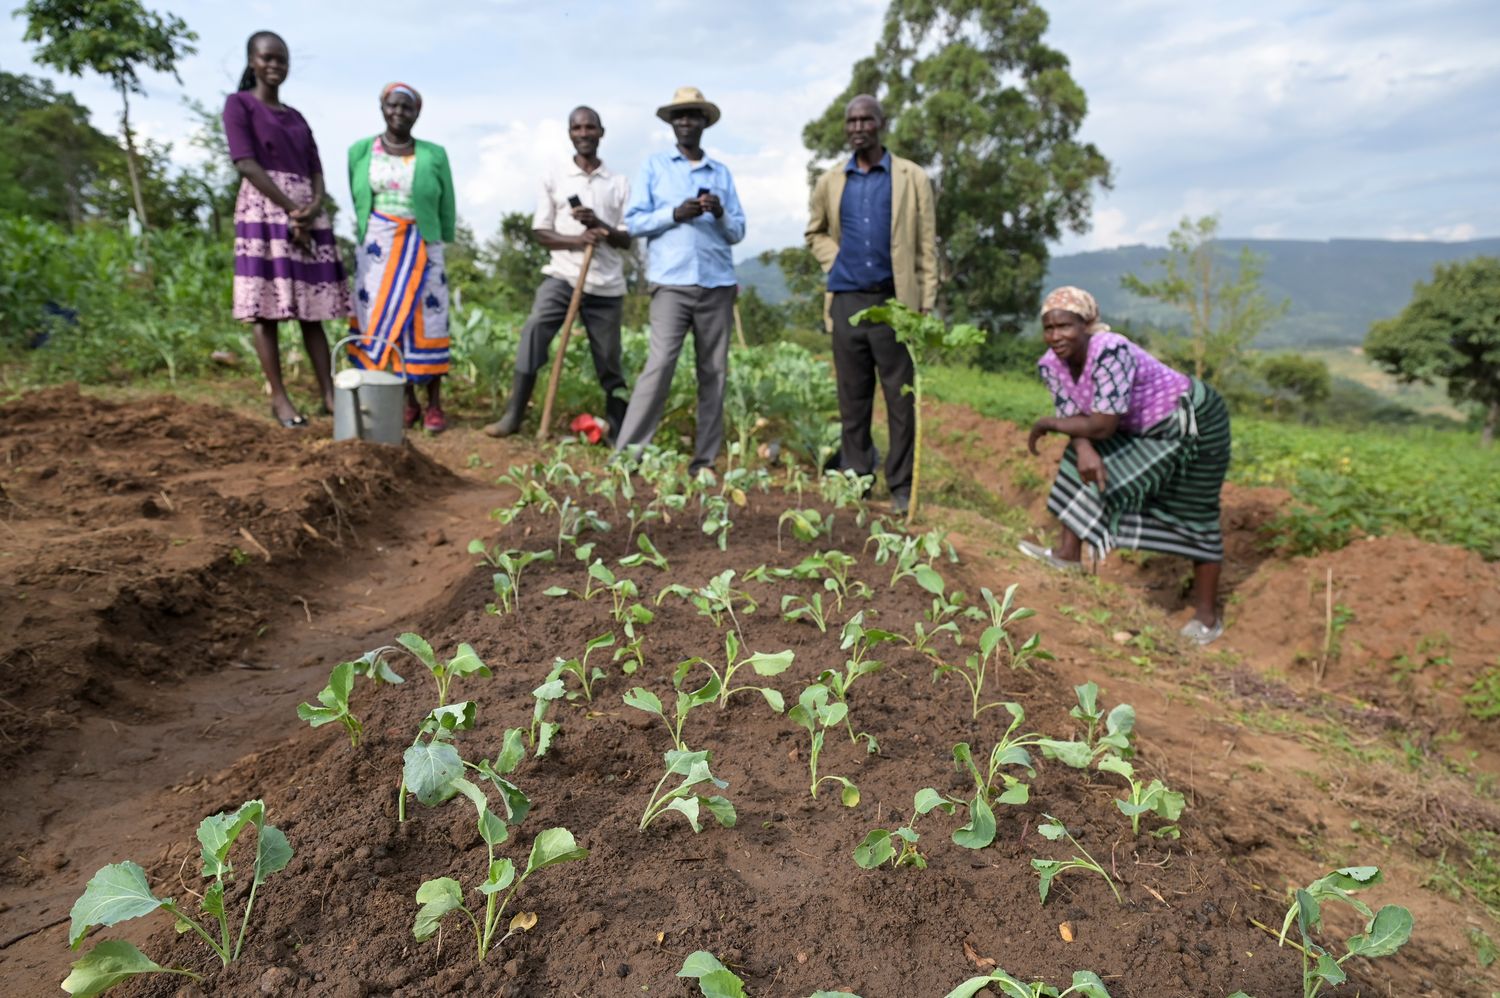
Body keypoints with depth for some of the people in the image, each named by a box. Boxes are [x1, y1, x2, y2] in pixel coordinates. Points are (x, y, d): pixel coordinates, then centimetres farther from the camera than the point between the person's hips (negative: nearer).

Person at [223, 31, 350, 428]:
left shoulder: (297, 118, 21)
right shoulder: (239, 104, 4)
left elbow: (316, 172, 13)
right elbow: (247, 164, -8)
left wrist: (314, 208, -9)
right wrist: (292, 210, -16)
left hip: (308, 213, 6)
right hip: (264, 210, -5)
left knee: (312, 309, 2)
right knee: (267, 309, -7)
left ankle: (329, 394, 1)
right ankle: (278, 398, -5)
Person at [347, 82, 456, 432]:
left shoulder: (434, 155, 3)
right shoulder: (360, 151, 7)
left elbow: (446, 208, 5)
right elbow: (358, 202, 12)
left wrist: (443, 246, 3)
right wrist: (366, 239, 9)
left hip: (422, 249, -2)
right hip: (376, 250, 2)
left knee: (425, 324, -2)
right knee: (383, 324, 1)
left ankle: (434, 405, 5)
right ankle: (407, 403, 10)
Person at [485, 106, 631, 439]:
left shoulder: (619, 182, 8)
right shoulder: (554, 178, 6)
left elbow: (626, 239, 4)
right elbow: (541, 232, 2)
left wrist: (599, 225, -16)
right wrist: (577, 239, -16)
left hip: (607, 284, 1)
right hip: (562, 275, -1)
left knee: (610, 363, 4)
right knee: (533, 329, -22)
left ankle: (620, 433, 15)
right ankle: (513, 416, -17)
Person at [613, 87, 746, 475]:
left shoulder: (722, 173, 17)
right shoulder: (654, 167, 11)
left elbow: (738, 232, 14)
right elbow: (634, 221, 3)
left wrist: (720, 214, -7)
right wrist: (675, 214, -11)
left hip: (717, 284, 3)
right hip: (671, 283, -3)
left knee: (714, 372, 0)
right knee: (659, 365, -13)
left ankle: (705, 460, 5)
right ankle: (627, 453, -7)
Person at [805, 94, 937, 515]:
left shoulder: (912, 178, 4)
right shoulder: (830, 182, 12)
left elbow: (926, 246, 2)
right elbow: (815, 233, 26)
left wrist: (926, 304, -5)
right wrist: (835, 260, 6)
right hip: (846, 301, 3)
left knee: (901, 399, -1)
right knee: (852, 398, 8)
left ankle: (901, 487, 7)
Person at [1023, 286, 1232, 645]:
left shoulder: (1110, 353, -36)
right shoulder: (1052, 364, -12)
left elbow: (1101, 426, -36)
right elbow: (1073, 417, -12)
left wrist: (1044, 424, -23)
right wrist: (1085, 450, -34)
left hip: (1194, 423, -7)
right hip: (1143, 427, 8)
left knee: (1194, 517, 2)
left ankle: (1207, 615, 18)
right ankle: (1069, 554, 5)